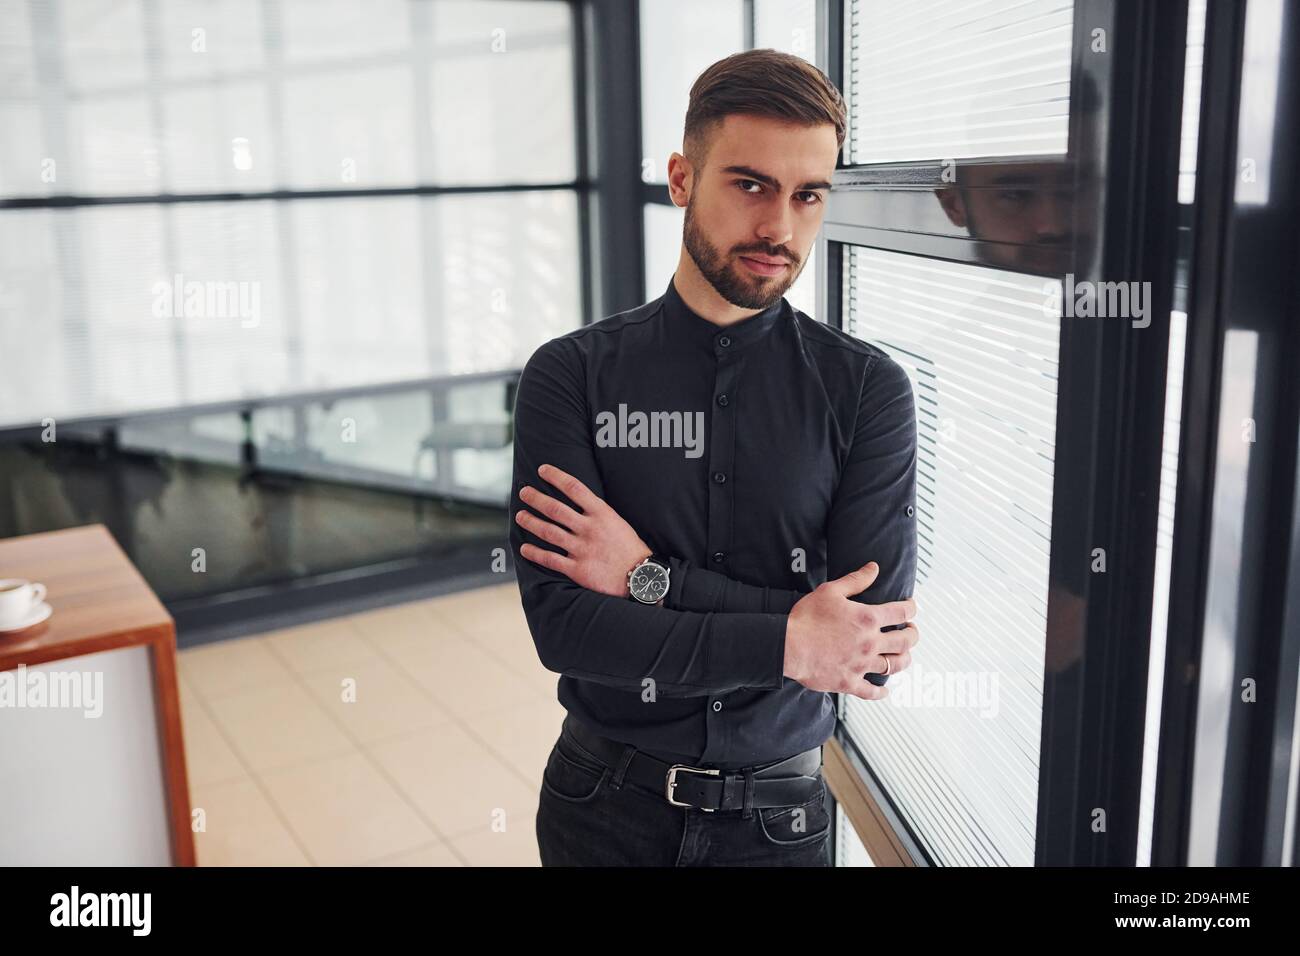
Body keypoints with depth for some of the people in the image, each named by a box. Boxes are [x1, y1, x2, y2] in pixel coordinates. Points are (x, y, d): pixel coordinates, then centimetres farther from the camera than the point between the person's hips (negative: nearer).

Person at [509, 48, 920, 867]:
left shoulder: (866, 390, -10)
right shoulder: (572, 375, -10)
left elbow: (876, 642, -17)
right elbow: (563, 626, -18)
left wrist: (654, 578, -21)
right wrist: (788, 643, -20)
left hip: (778, 816, 0)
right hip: (604, 804, 0)